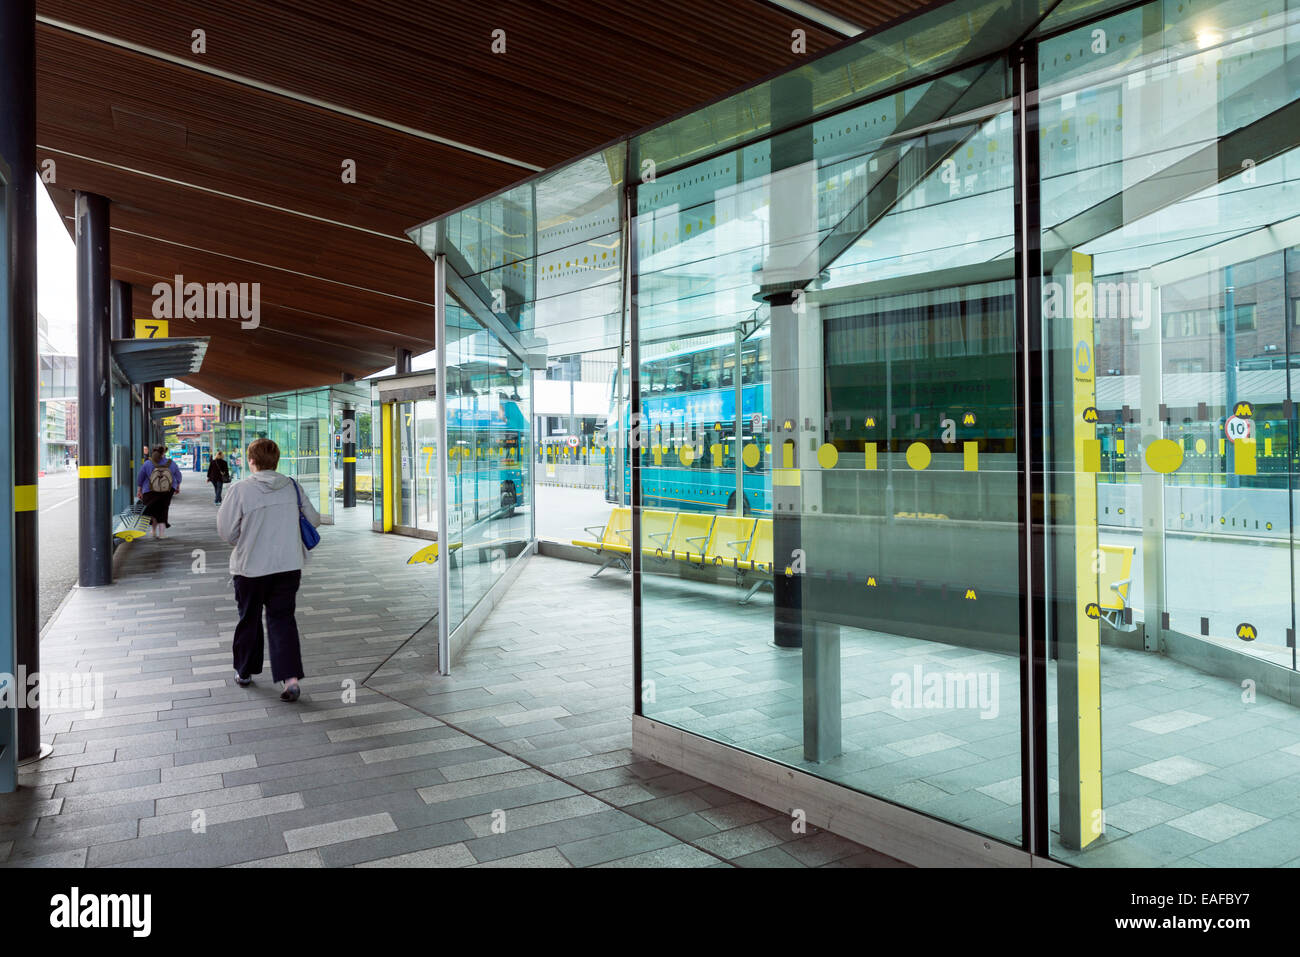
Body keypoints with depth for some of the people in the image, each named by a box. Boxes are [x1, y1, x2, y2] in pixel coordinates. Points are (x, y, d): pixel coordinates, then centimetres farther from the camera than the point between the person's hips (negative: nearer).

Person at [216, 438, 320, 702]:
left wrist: (245, 543, 11)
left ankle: (245, 672, 33)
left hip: (250, 568, -2)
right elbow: (313, 520, 7)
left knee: (249, 620, 16)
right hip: (289, 566, 2)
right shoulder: (292, 486, -2)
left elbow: (225, 530, -9)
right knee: (283, 618, 7)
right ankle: (290, 677, -7)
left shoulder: (239, 489, -13)